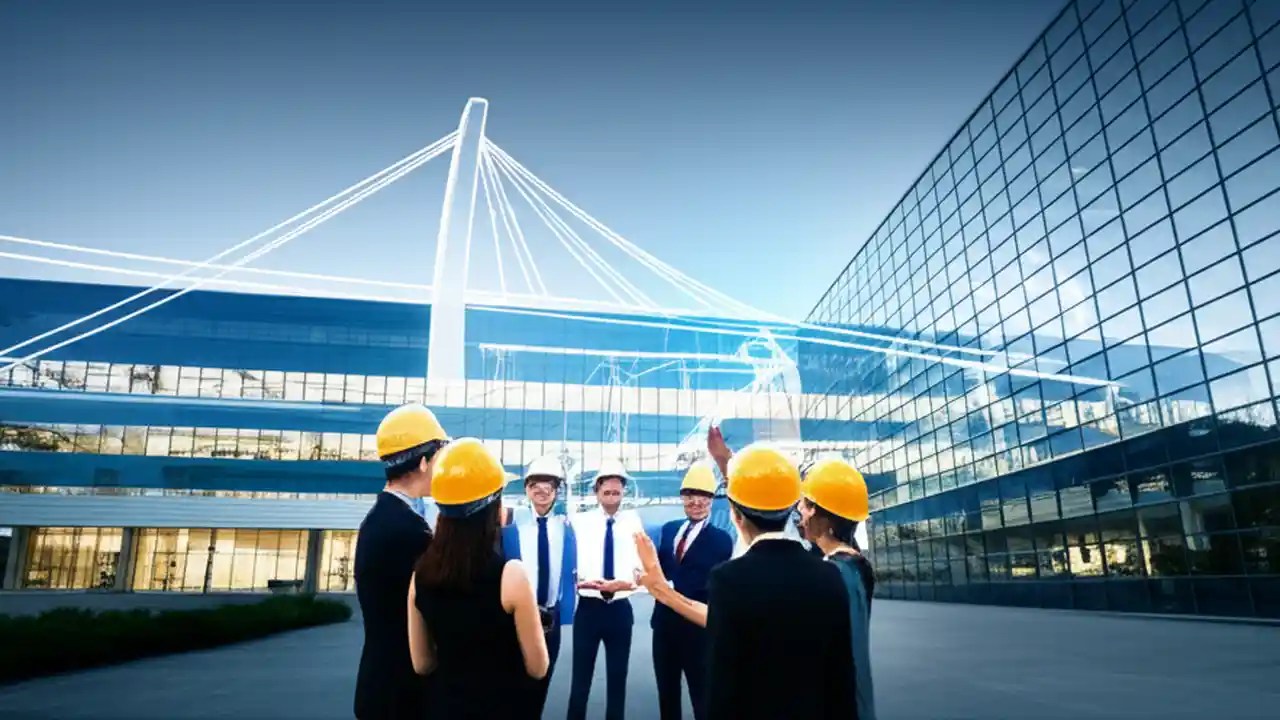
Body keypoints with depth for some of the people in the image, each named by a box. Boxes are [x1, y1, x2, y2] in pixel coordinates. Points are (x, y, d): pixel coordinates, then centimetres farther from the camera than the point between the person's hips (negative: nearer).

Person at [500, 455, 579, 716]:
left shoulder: (565, 529, -1)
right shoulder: (511, 528, -10)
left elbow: (571, 573, 2)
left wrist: (566, 612, -5)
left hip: (552, 618, 2)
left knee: (542, 682, 18)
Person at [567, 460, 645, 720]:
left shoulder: (633, 523, 0)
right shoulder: (581, 522, -3)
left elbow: (642, 567, -3)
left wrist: (628, 582, -23)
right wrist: (579, 580, -26)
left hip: (620, 609, 1)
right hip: (588, 608, -1)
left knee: (618, 677, 13)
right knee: (581, 676, 7)